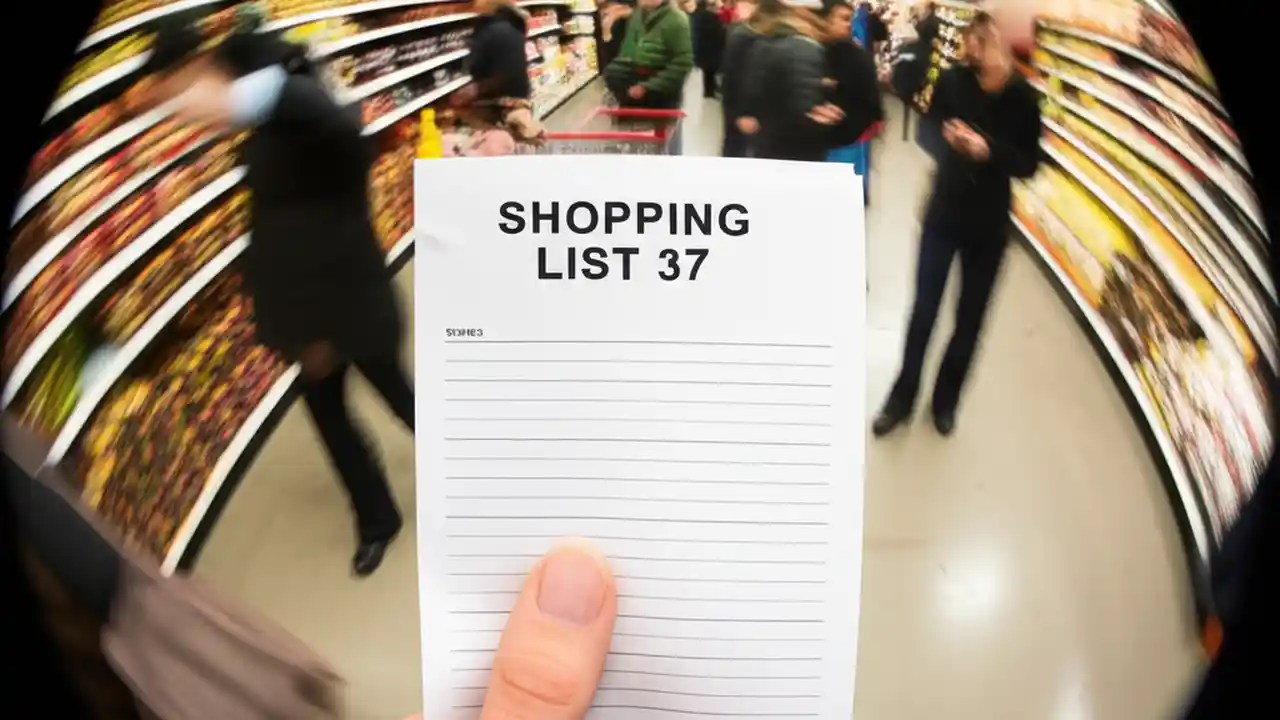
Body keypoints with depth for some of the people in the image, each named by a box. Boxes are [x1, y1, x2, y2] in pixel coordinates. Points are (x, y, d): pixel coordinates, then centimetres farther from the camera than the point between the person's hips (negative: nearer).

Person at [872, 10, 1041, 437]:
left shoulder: (1023, 98, -10)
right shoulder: (952, 81, -9)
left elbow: (1028, 165, -8)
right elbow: (926, 131, 2)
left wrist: (989, 149, -26)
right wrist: (945, 136, -21)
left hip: (989, 225, 0)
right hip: (943, 213, 0)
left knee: (970, 318, 11)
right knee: (924, 310, 6)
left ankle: (945, 399, 30)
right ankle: (902, 396, 22)